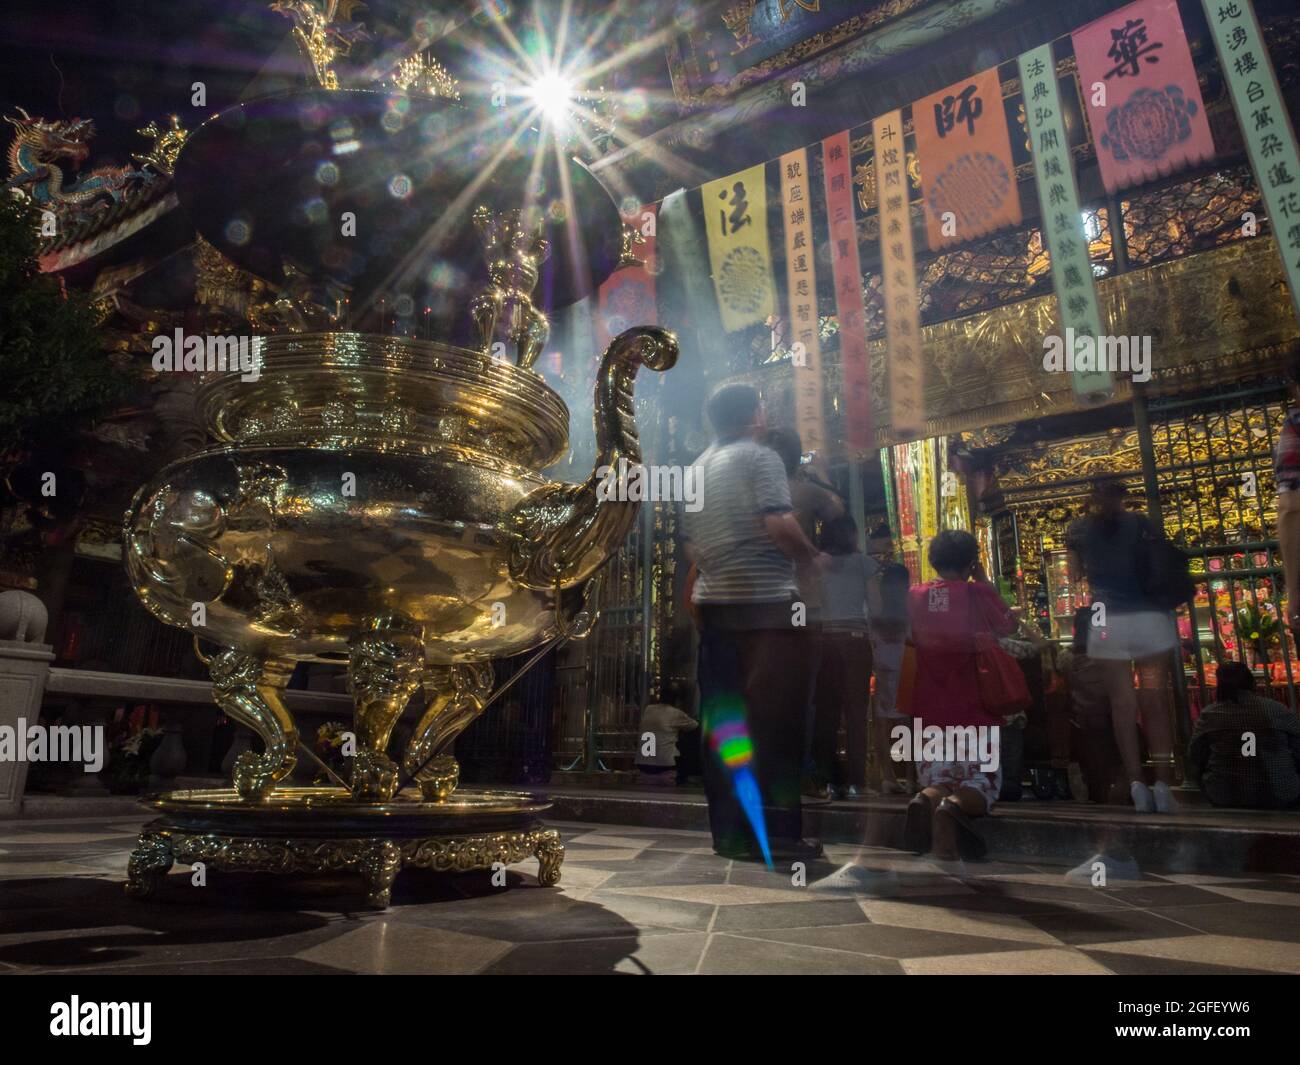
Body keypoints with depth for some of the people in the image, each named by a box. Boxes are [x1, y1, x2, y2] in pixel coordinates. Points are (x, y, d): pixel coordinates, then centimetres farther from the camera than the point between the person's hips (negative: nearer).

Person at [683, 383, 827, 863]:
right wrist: (813, 556, -1)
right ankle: (776, 832, 1)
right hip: (766, 602, -7)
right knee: (774, 718, -3)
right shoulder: (760, 457, -3)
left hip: (714, 603, 7)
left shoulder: (699, 468, 18)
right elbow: (778, 525, -16)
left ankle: (729, 831, 13)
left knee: (723, 722, 8)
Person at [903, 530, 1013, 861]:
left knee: (936, 783, 12)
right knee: (981, 786, 6)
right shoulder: (978, 592, -7)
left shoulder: (915, 595, 2)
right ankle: (956, 807, -29)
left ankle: (928, 799, -24)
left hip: (929, 712, 3)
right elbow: (1009, 626, 11)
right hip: (972, 712, -2)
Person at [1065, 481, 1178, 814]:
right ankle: (1163, 782, -1)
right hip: (1149, 617, 1)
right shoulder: (1139, 522, 9)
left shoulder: (1078, 530, 10)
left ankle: (1137, 784, -3)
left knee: (1122, 703, 1)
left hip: (1108, 621, 0)